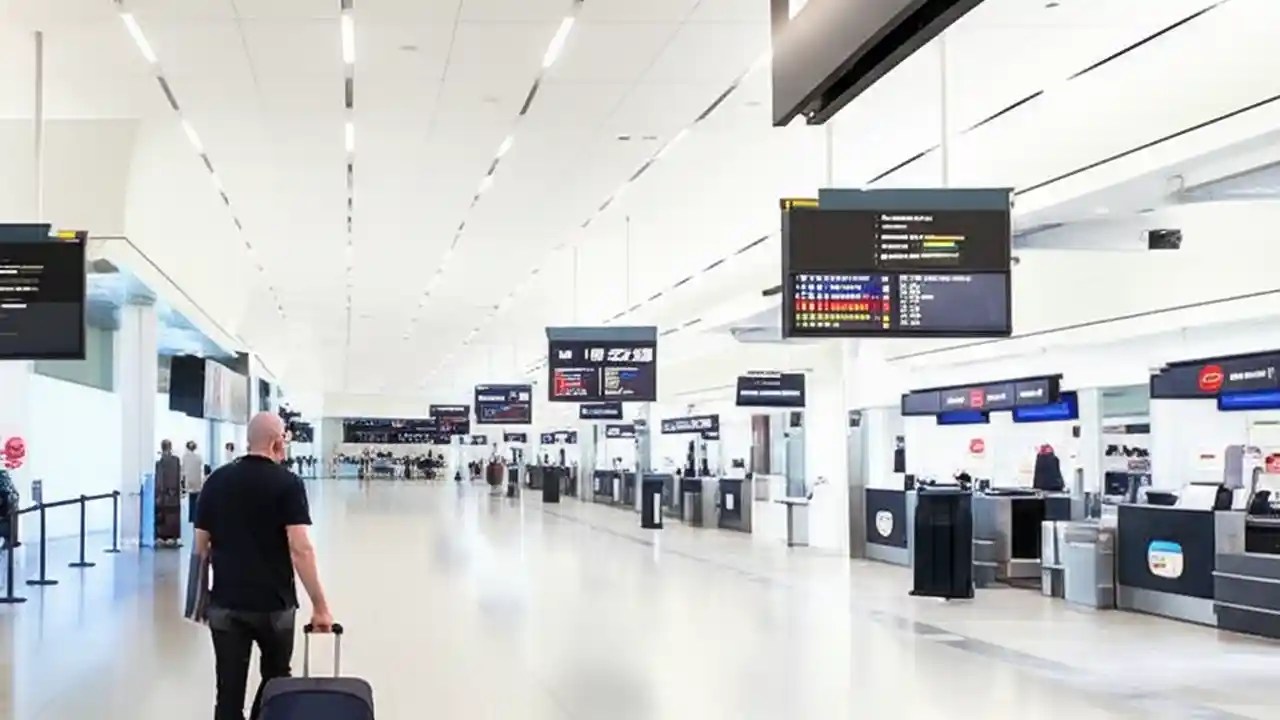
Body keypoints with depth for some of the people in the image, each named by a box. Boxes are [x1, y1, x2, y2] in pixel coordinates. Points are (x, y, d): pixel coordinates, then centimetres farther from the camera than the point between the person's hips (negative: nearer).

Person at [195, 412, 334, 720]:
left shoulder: (216, 480, 4)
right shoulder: (287, 483, -9)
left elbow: (201, 545, 7)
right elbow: (300, 549, -17)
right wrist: (320, 605, -14)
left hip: (225, 602, 3)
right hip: (273, 603, -3)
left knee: (230, 690, 4)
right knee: (275, 679, 20)